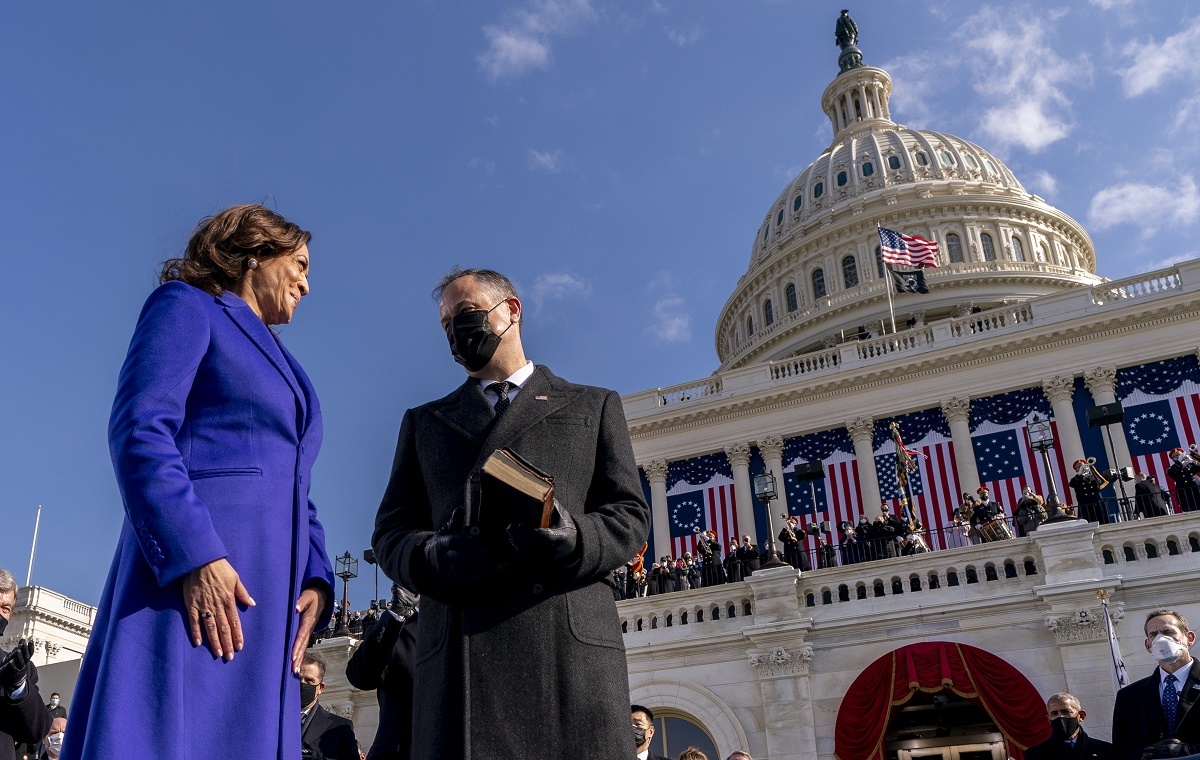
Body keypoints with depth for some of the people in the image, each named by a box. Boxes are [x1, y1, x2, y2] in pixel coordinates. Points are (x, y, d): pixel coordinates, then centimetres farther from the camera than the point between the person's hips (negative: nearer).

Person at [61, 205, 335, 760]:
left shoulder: (283, 368, 29)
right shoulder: (187, 305, 7)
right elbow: (139, 431, -9)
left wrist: (315, 581, 6)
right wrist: (195, 555, -21)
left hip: (268, 601, 8)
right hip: (189, 576, -7)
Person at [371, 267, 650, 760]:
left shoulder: (594, 406, 21)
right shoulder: (424, 422, 25)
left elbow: (629, 515, 12)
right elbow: (391, 530, 17)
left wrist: (574, 539, -10)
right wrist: (430, 556, -7)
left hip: (570, 645, -1)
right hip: (457, 650, 1)